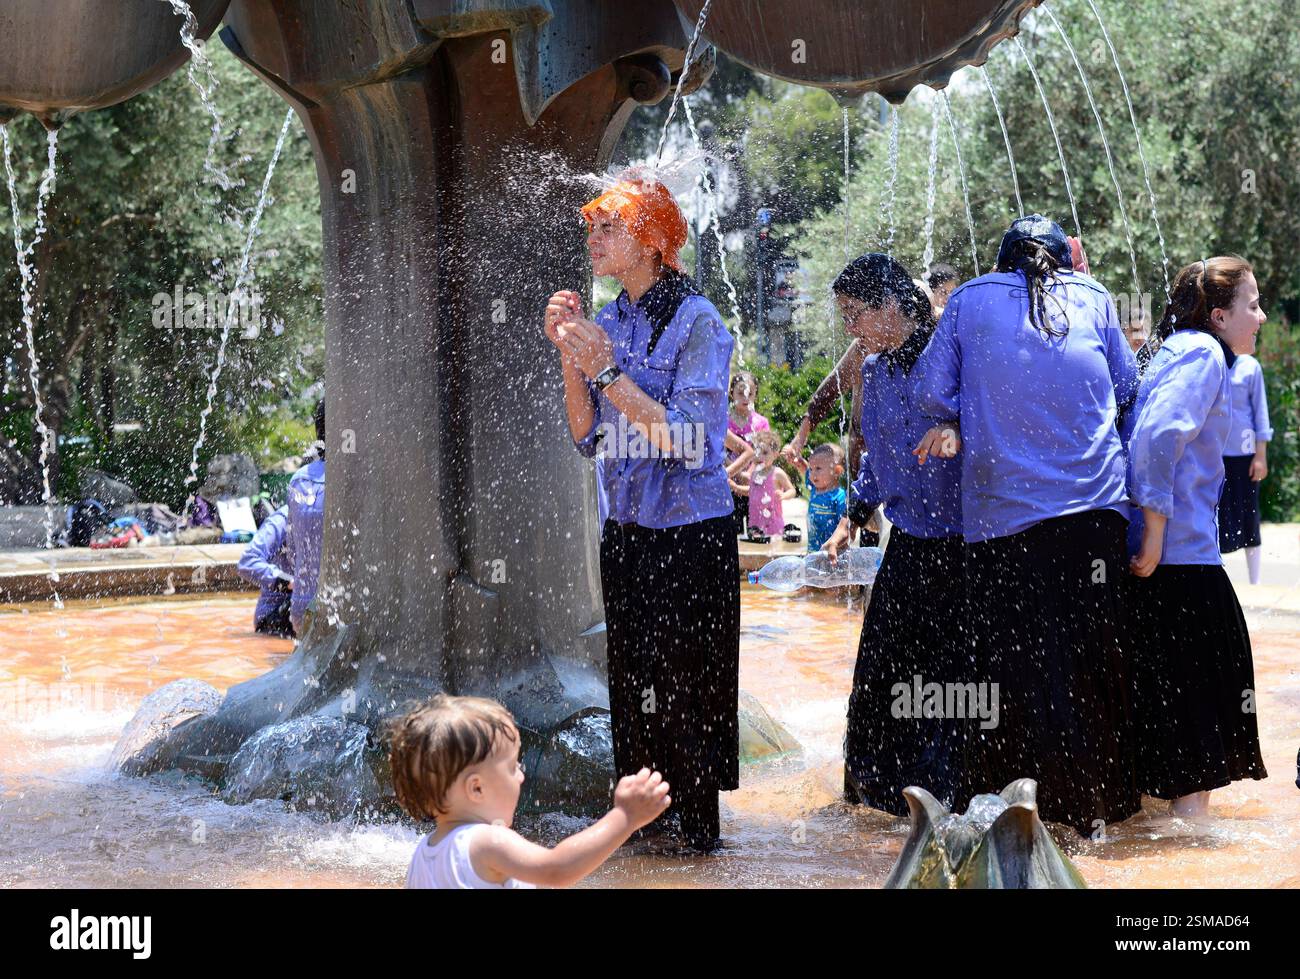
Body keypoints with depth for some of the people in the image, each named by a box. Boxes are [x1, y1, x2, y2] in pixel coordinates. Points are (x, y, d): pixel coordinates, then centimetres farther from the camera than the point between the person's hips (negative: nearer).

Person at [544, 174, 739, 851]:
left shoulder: (697, 321, -13)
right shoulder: (608, 324, 8)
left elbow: (684, 439, -20)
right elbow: (589, 438, 5)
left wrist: (605, 369, -22)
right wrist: (569, 357, -7)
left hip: (690, 536, -7)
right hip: (625, 534, 7)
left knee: (685, 687, -1)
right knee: (632, 687, 12)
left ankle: (699, 830, 11)